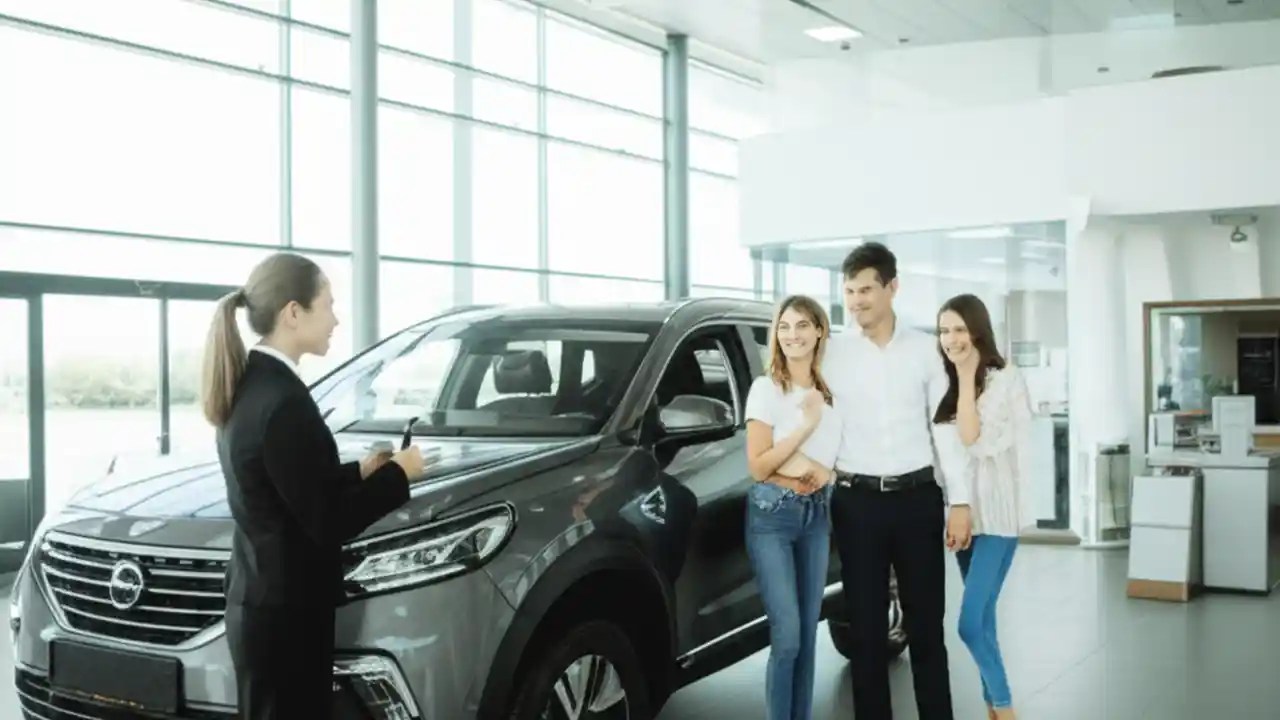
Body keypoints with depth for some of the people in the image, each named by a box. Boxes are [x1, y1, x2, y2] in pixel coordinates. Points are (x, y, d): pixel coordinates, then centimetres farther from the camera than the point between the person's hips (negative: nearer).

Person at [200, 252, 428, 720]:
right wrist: (397, 474, -8)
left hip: (260, 604, 10)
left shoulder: (250, 387, 7)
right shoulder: (283, 402, -22)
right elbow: (328, 523, -20)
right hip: (285, 612, -9)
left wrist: (360, 472, 9)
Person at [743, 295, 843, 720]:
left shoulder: (831, 389, 7)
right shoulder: (766, 388, -6)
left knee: (808, 635, 7)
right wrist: (807, 424, -15)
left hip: (817, 515, 5)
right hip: (772, 515, -5)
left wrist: (824, 472, -8)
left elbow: (843, 456, 14)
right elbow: (757, 465, -10)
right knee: (787, 636, -10)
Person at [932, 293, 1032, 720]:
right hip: (962, 514, 7)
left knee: (971, 623, -12)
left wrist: (967, 377, -15)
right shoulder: (946, 387, 9)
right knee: (982, 621, 11)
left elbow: (974, 440, -20)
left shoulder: (1007, 381, -11)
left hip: (996, 516, -6)